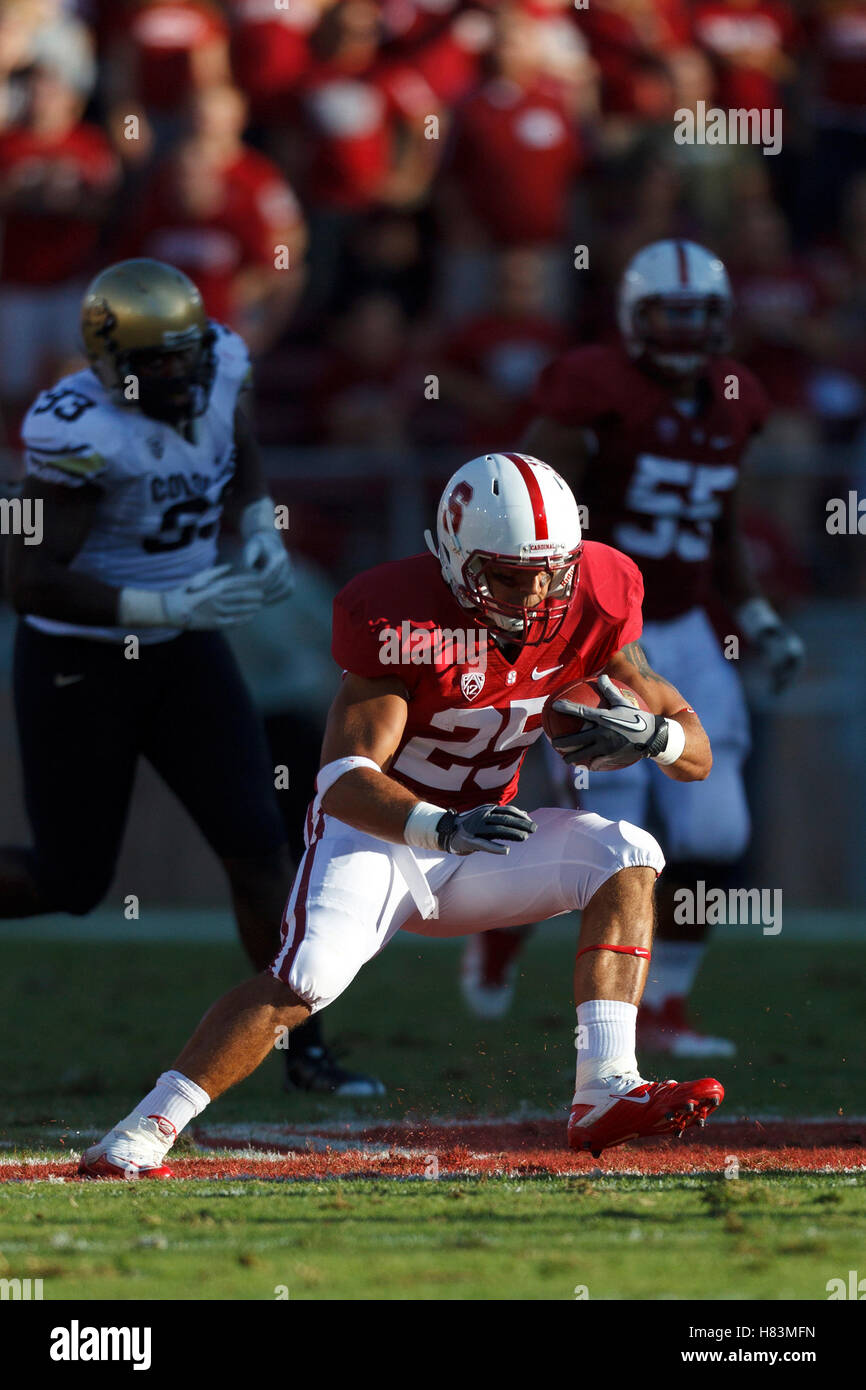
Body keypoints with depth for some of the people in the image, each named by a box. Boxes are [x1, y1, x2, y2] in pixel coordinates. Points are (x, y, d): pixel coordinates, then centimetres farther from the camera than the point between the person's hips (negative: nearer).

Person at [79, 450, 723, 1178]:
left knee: (626, 859, -16)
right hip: (375, 831, -5)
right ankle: (136, 1139, -22)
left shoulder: (590, 606, -10)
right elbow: (344, 781, -32)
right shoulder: (405, 623, -24)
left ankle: (606, 1091, -24)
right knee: (306, 976, -29)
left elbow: (698, 754, -4)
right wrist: (446, 828, -49)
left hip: (475, 844, 5)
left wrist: (649, 735, -28)